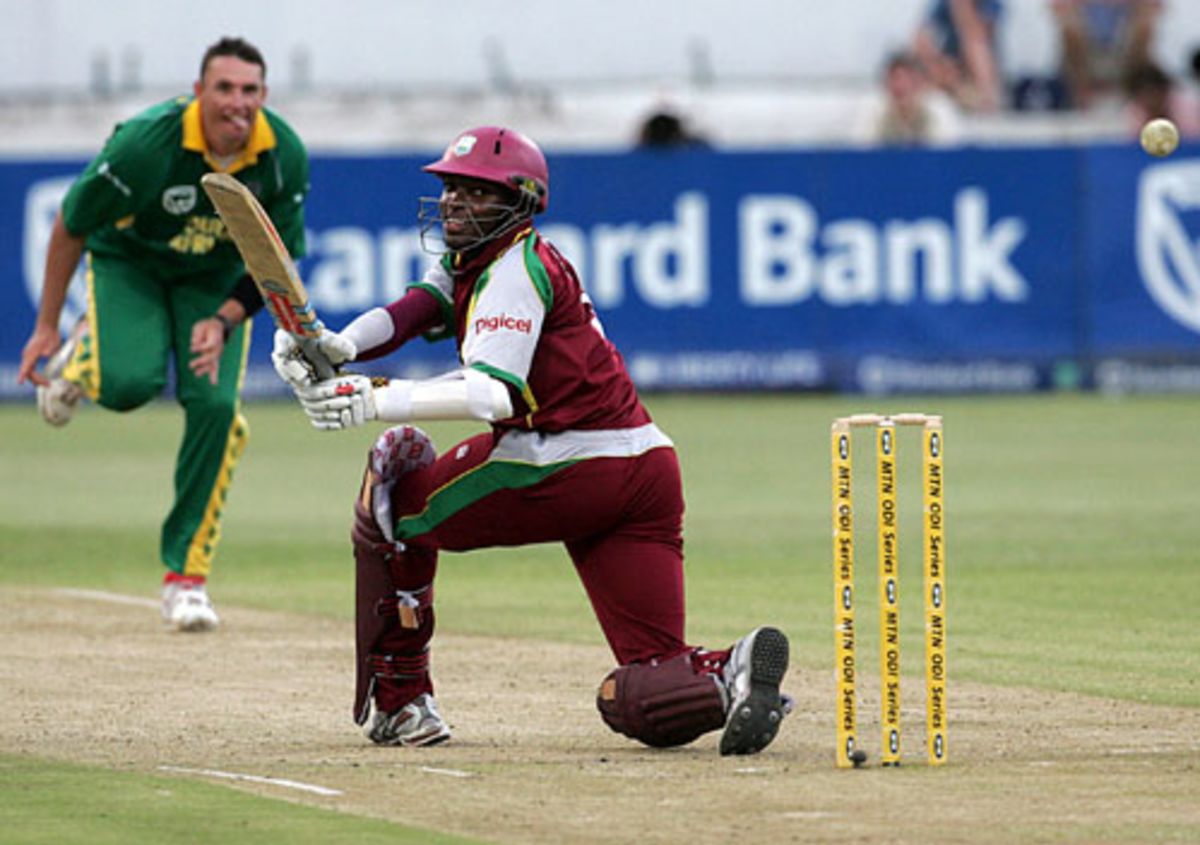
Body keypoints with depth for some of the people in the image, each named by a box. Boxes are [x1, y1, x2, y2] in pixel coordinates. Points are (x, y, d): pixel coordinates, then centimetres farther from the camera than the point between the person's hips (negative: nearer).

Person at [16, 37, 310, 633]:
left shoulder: (284, 157, -21)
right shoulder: (147, 142, -31)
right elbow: (71, 224, -17)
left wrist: (223, 322, -23)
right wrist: (46, 327, -11)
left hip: (217, 281, 3)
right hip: (127, 264, -3)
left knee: (215, 404, -18)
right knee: (130, 381, -30)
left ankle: (186, 576, -8)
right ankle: (81, 358, 11)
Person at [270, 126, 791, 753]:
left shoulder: (516, 269, -7)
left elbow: (497, 393, -20)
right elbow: (410, 312, 5)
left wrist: (376, 401, -29)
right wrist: (334, 346, -13)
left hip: (565, 470, -9)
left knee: (392, 491, 13)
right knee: (642, 700, 5)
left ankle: (398, 700, 13)